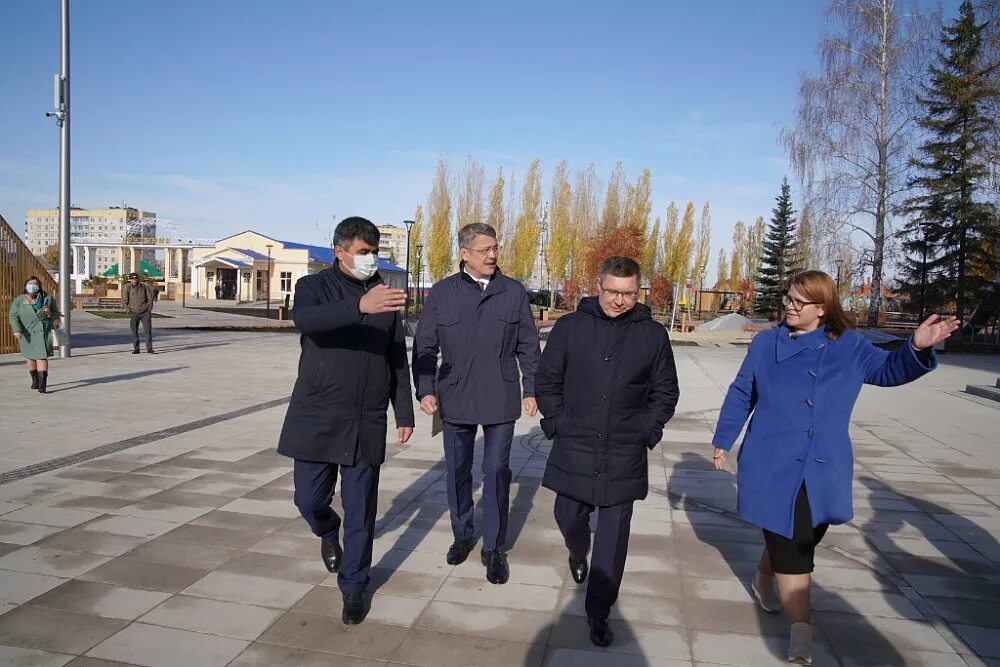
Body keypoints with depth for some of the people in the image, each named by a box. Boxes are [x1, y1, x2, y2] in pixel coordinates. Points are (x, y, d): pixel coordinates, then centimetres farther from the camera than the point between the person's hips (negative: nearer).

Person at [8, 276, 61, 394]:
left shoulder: (47, 298, 3)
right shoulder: (19, 300, 1)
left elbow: (55, 312, 12)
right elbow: (13, 316, -4)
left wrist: (51, 314, -12)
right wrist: (16, 330, -18)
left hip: (43, 332, -2)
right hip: (27, 333, 2)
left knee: (42, 356, -12)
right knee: (31, 357, 13)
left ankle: (42, 384, -17)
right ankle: (34, 380, 31)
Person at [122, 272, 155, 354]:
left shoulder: (145, 286, 2)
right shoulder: (127, 288, 1)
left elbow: (150, 298, 7)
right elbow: (124, 301, 2)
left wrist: (149, 310, 1)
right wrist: (129, 311, -6)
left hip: (145, 313, 0)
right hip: (133, 313, 0)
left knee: (148, 330, -4)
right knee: (134, 331, 4)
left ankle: (149, 349, 0)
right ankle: (136, 349, 12)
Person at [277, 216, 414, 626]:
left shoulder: (384, 296, 7)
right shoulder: (315, 286, -2)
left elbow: (398, 360, 11)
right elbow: (305, 318, -28)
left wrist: (404, 413, 7)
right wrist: (360, 306, -44)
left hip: (367, 422, 2)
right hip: (317, 416, -1)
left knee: (360, 511, 5)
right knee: (309, 500, 7)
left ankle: (353, 587, 23)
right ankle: (328, 532, 42)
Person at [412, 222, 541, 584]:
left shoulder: (514, 292, 1)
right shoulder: (441, 293, 0)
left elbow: (528, 347, 6)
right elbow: (424, 347, 2)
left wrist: (531, 389, 3)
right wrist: (426, 389, -7)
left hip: (501, 399, 0)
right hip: (456, 400, 1)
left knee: (497, 472, 4)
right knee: (458, 472, 13)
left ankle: (494, 548, 17)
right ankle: (462, 535, 33)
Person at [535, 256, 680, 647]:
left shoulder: (653, 335, 1)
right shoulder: (570, 327, -1)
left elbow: (666, 392, 10)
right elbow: (546, 381, 5)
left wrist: (647, 429, 1)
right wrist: (558, 422, -3)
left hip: (624, 456, 0)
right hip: (574, 449, 1)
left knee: (614, 534, 3)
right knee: (569, 517, 15)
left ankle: (598, 612, 19)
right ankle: (577, 556, 51)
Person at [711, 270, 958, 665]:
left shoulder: (849, 346, 4)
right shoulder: (765, 344, 1)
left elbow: (889, 370, 1)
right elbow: (741, 395, 7)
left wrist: (917, 348, -21)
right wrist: (723, 440, 10)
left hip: (823, 474, 2)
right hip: (772, 469, -2)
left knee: (798, 543, 16)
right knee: (791, 548, -5)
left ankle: (763, 580, 45)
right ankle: (801, 633, 2)